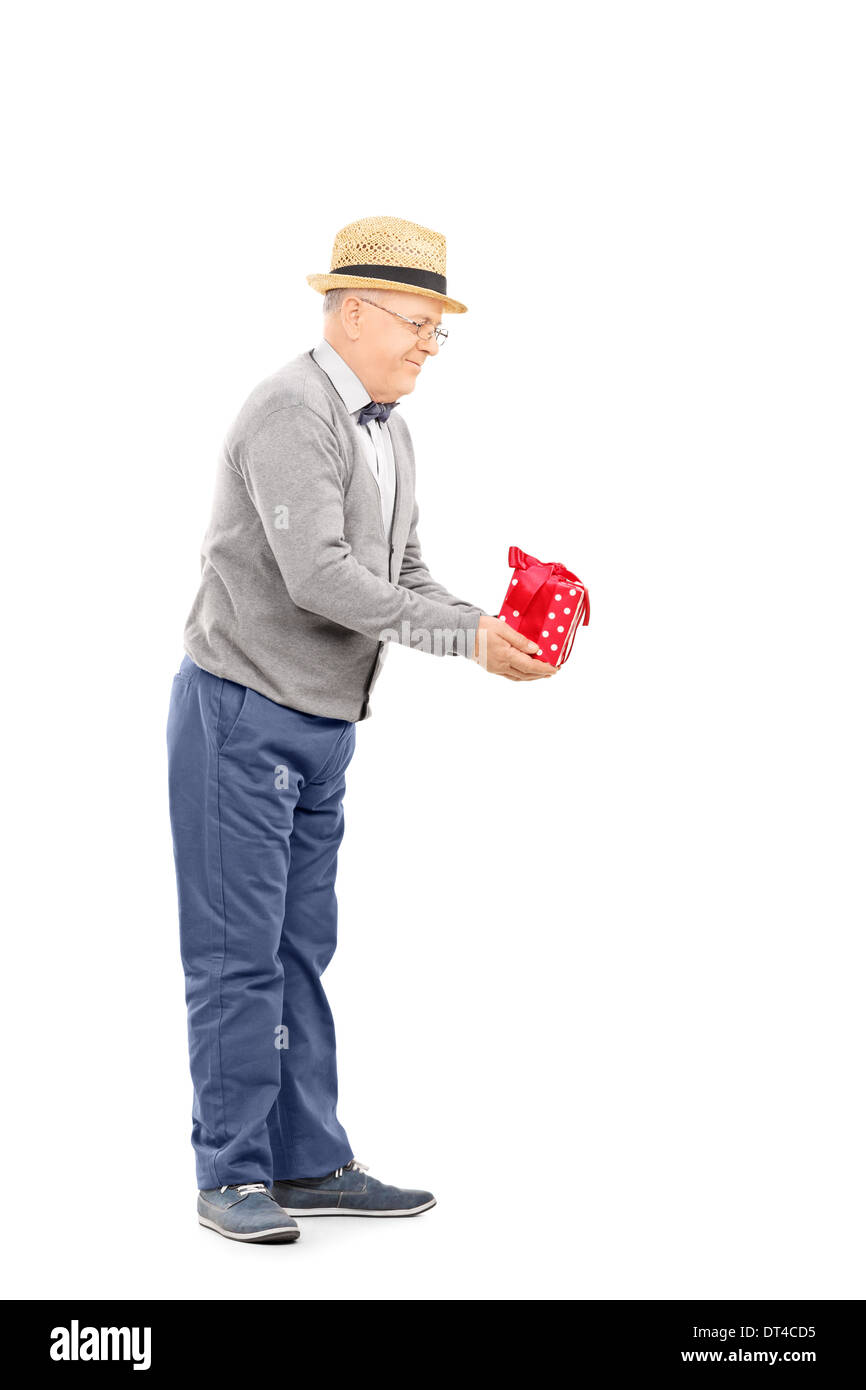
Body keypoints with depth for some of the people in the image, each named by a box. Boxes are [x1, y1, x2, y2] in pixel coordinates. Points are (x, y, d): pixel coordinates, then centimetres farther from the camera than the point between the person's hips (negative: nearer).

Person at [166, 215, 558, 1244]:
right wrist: (465, 638, -25)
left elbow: (401, 577, 13)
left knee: (299, 951, 11)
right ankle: (232, 1175, 4)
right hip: (241, 713, -9)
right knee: (237, 954, -3)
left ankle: (308, 1164, 17)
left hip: (321, 729, 9)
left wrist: (494, 627, -5)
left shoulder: (388, 433, 14)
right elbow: (318, 575, -26)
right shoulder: (290, 411, -16)